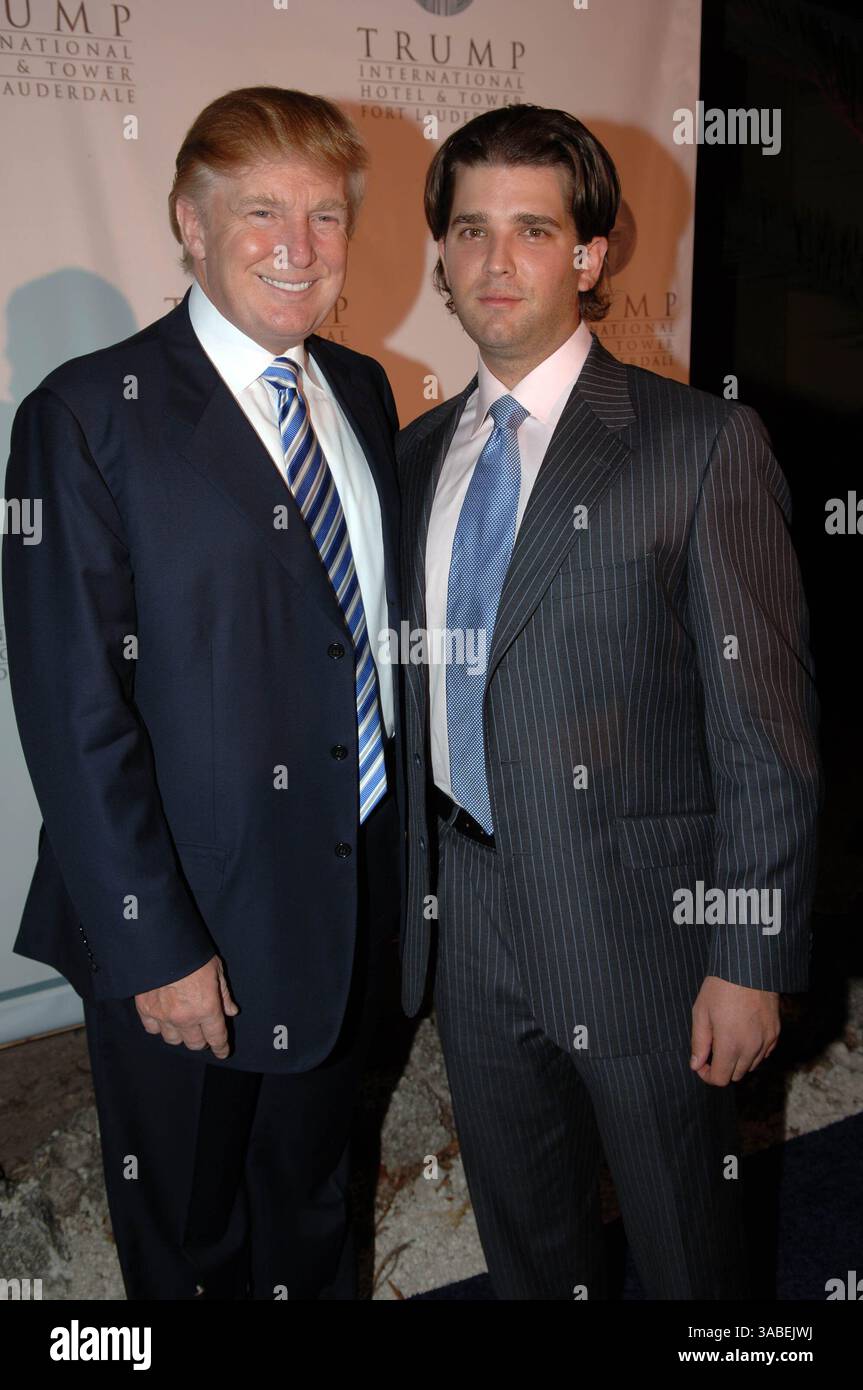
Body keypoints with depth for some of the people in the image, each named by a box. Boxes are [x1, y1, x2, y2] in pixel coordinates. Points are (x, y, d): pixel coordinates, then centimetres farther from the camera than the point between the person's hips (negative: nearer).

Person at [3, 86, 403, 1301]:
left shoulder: (363, 392, 6)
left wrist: (398, 855, 6)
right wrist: (154, 946, -17)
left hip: (357, 891, 6)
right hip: (193, 921, -5)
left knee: (316, 1203, 28)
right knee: (187, 1241, 20)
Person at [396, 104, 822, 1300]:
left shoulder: (704, 444, -10)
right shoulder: (417, 453, 7)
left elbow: (767, 726, -12)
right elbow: (414, 696, 10)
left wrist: (752, 960, -13)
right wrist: (414, 887, 9)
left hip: (641, 931, -4)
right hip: (470, 929, 5)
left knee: (688, 1248, 17)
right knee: (524, 1243, 24)